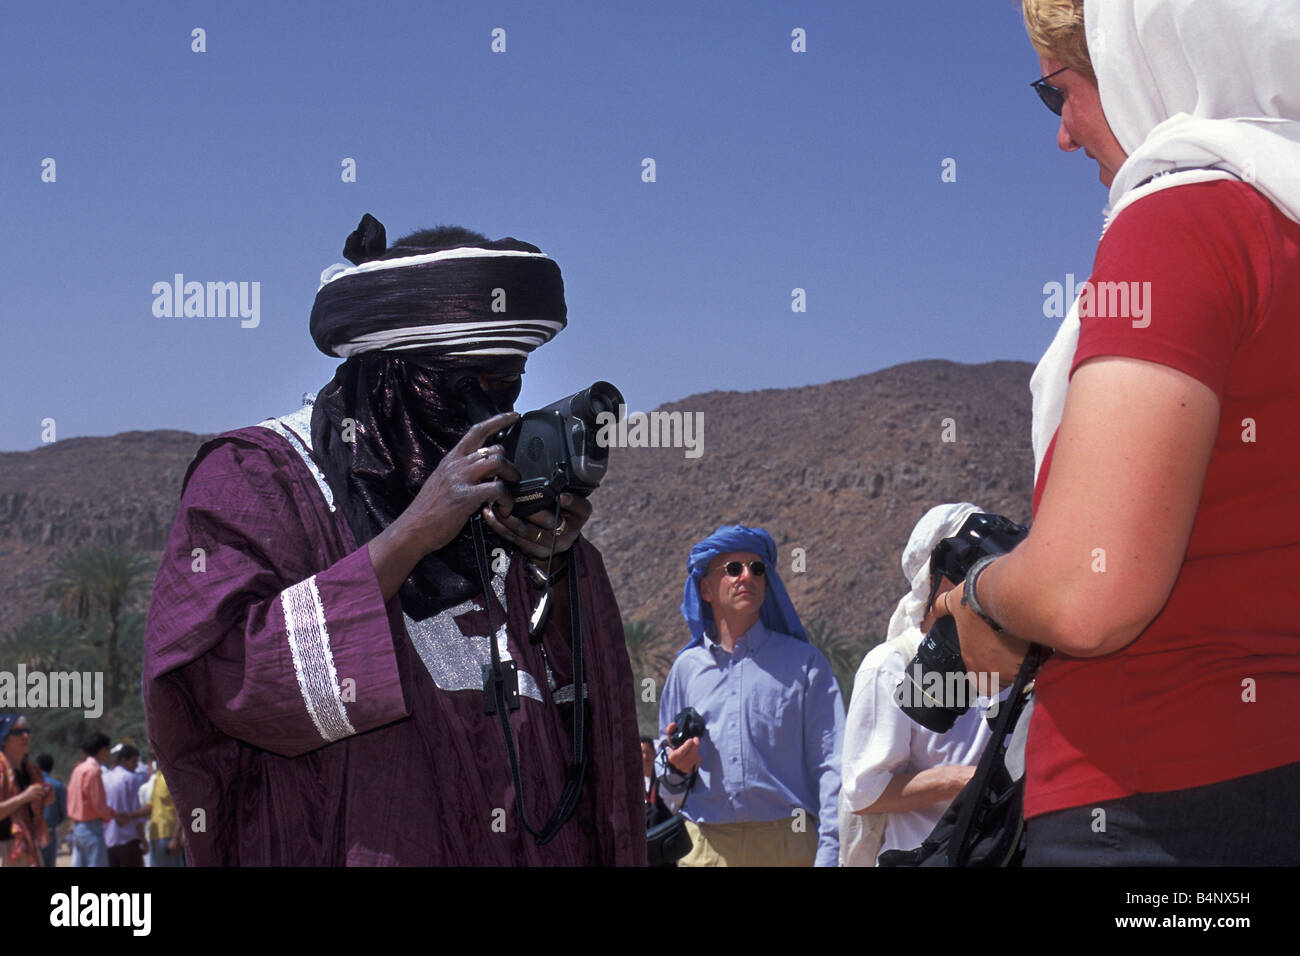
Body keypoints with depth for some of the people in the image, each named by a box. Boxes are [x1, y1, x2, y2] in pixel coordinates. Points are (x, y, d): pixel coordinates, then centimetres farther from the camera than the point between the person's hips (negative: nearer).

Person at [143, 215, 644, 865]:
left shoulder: (498, 484, 8)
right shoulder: (258, 475, -7)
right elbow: (221, 679, -22)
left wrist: (550, 568, -11)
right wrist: (411, 536, -24)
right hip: (362, 845, -5)